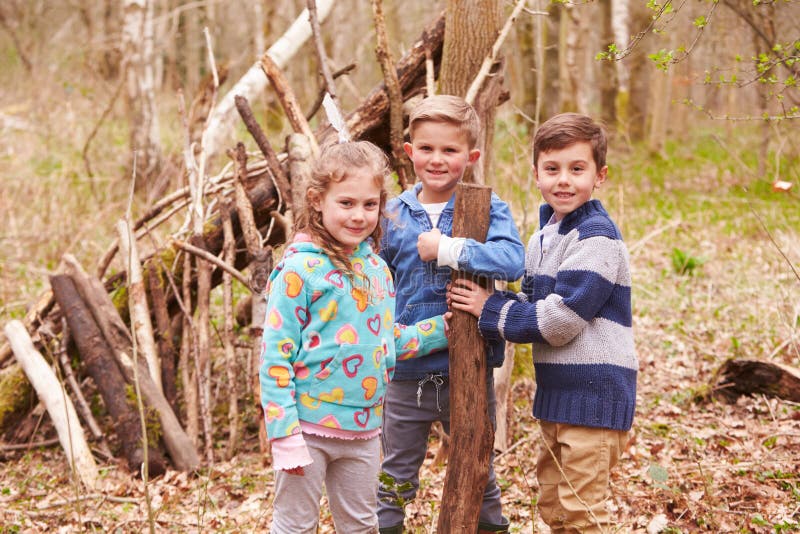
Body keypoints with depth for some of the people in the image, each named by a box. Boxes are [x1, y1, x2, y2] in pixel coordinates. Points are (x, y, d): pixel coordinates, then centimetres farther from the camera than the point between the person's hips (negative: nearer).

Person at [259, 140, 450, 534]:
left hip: (364, 429, 6)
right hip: (308, 426, -6)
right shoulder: (300, 269, -14)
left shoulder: (377, 268, 6)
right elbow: (274, 358, -15)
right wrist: (285, 437, -18)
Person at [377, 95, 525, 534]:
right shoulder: (395, 213, 1)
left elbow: (512, 260, -27)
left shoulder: (486, 209, -8)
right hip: (406, 369, 2)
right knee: (396, 475, 15)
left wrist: (447, 249, -28)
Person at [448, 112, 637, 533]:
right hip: (556, 391, 9)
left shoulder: (596, 236, -17)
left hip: (593, 393, -9)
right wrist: (486, 308, -4)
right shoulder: (541, 237, 12)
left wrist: (490, 310, -11)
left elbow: (559, 320, -22)